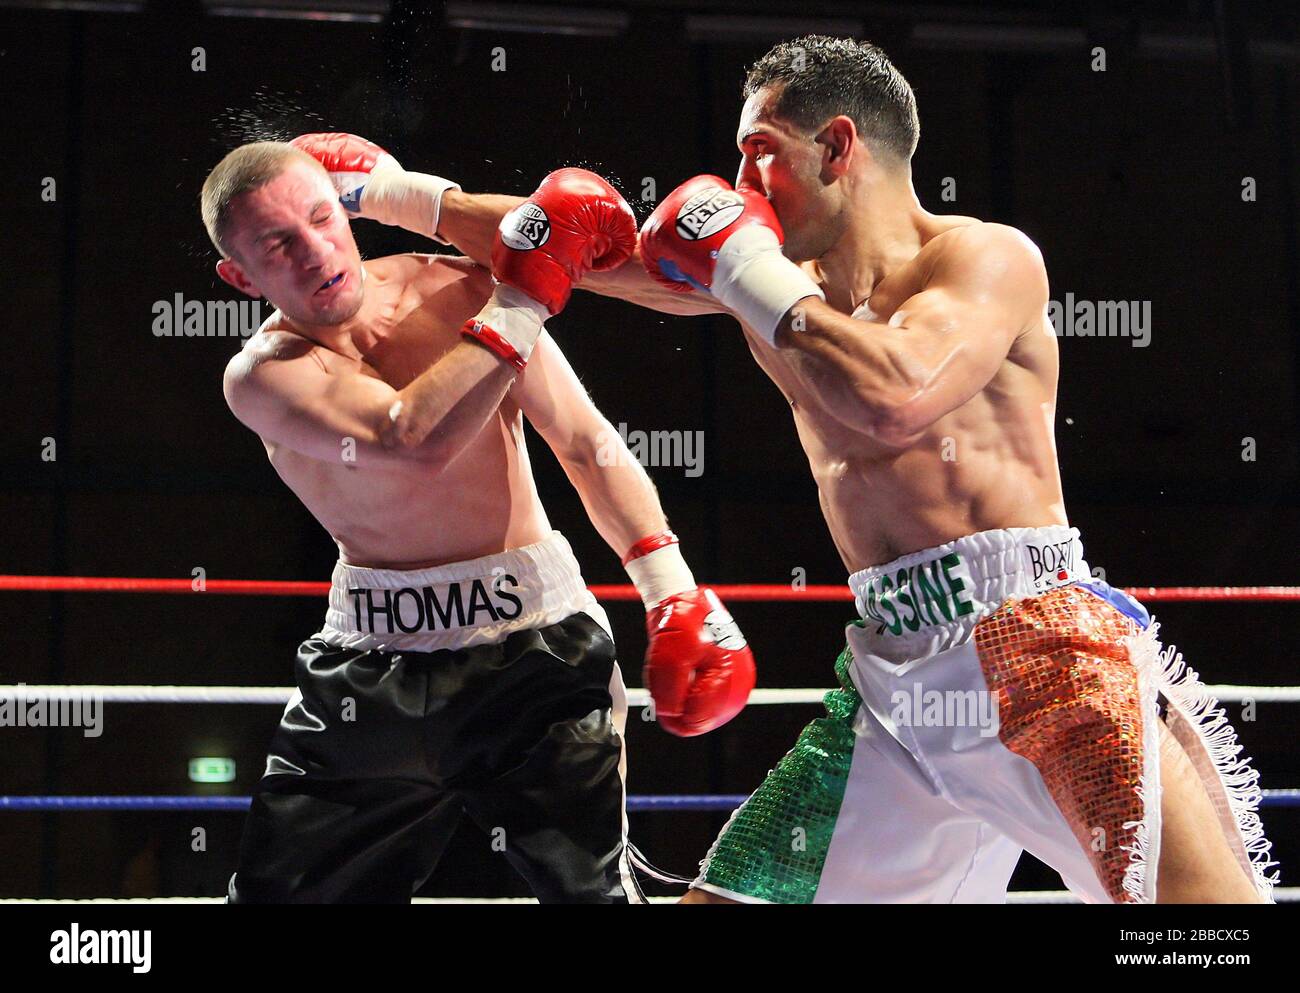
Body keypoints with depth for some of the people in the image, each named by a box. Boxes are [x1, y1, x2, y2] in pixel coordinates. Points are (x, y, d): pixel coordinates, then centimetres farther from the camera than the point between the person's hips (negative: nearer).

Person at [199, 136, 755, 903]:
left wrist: (676, 596, -12)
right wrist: (524, 299, -26)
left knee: (589, 887, -6)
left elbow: (588, 445, -2)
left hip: (530, 640, -1)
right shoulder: (264, 374, -9)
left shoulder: (459, 295, -7)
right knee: (276, 888, 3)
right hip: (372, 664, 1)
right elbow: (415, 441, -27)